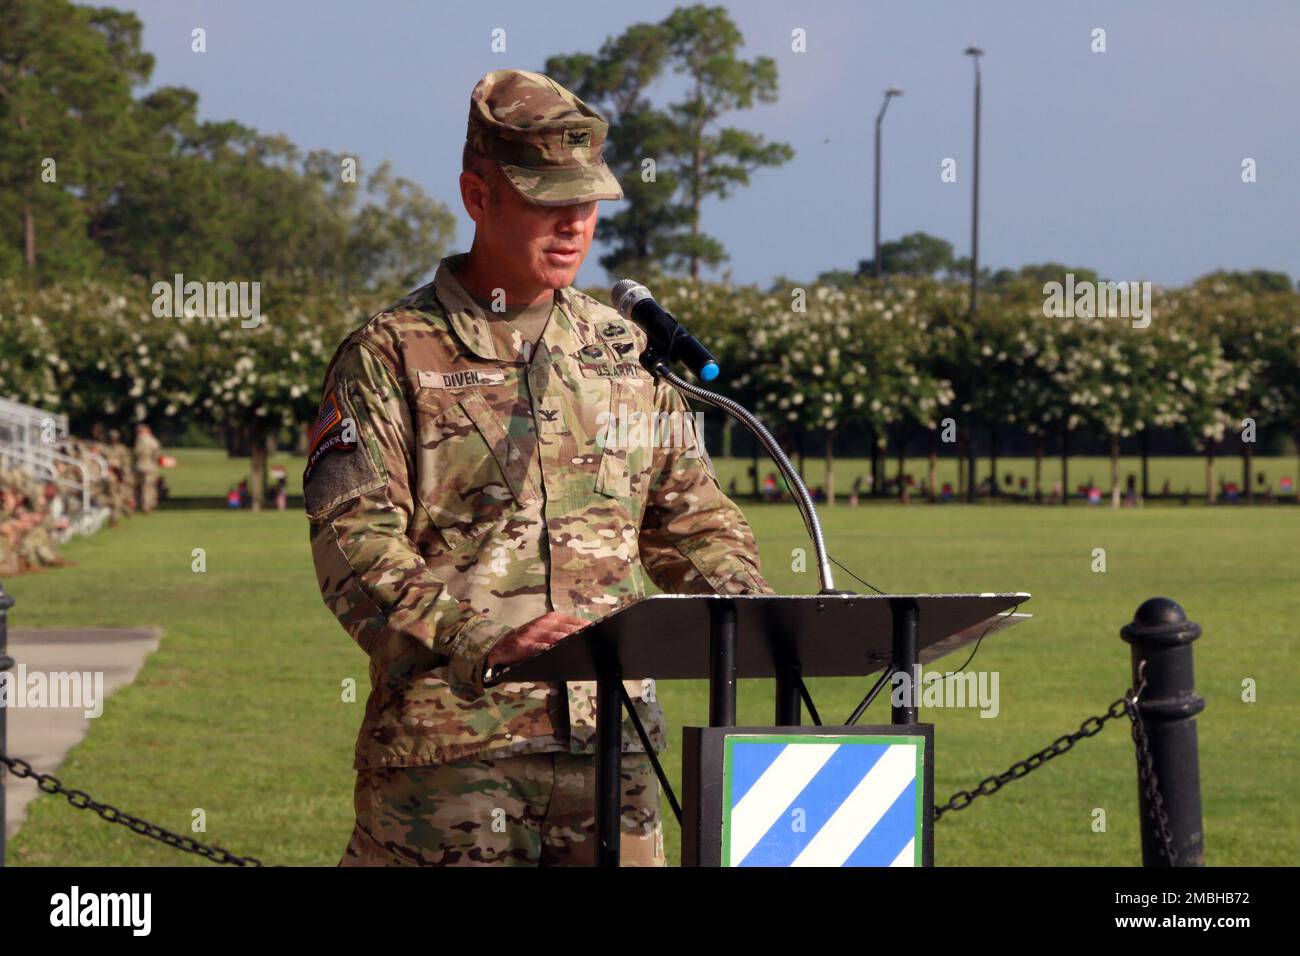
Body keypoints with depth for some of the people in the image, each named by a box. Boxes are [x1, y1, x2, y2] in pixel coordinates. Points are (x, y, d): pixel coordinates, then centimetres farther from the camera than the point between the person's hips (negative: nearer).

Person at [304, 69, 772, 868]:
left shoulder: (625, 351, 17)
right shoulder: (390, 357, 0)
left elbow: (690, 514, 24)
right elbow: (355, 546, -10)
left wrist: (751, 610, 3)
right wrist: (490, 636, -24)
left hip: (613, 741, 5)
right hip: (451, 746, -5)